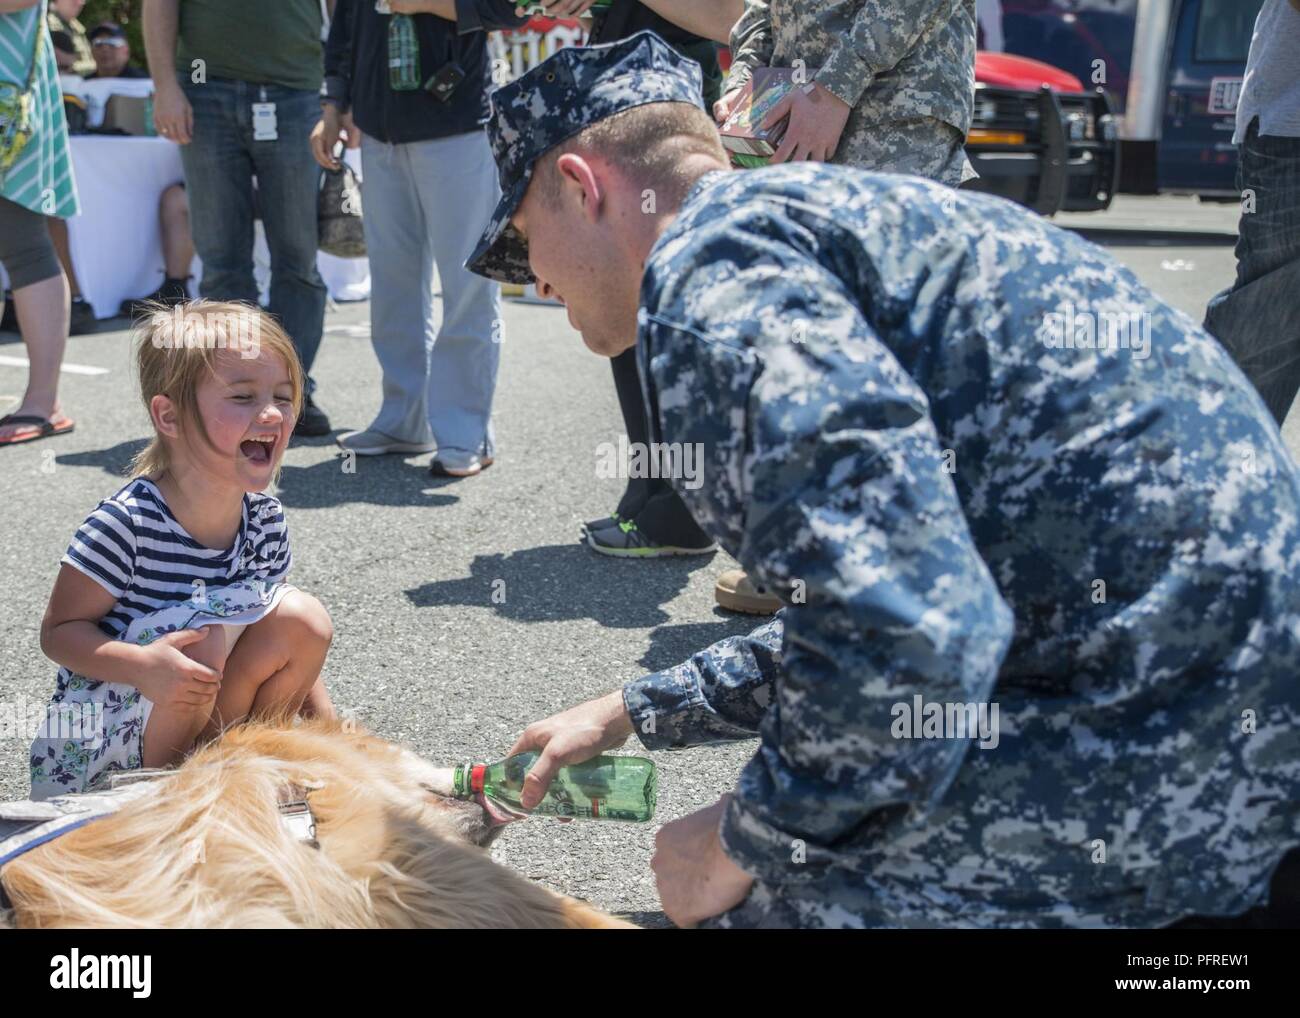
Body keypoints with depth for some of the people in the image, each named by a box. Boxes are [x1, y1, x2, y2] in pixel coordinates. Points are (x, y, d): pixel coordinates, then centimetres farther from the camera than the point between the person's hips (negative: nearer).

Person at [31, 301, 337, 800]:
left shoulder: (266, 519, -4)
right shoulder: (127, 522, -23)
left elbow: (290, 645, 6)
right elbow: (58, 631, -17)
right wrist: (142, 665, -35)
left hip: (216, 717, 5)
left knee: (304, 616, -11)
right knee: (202, 634, -30)